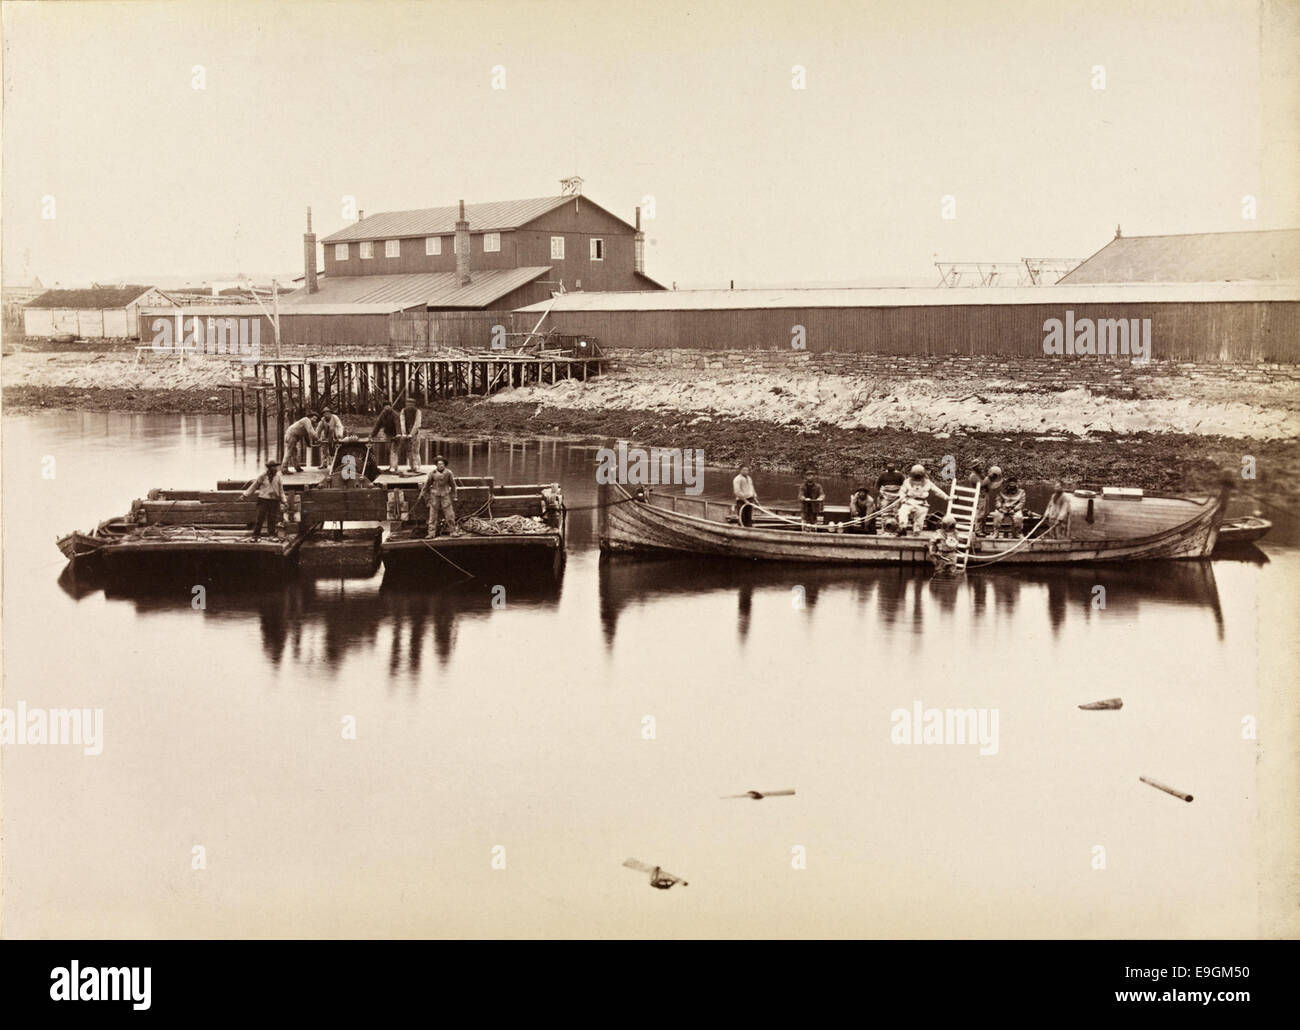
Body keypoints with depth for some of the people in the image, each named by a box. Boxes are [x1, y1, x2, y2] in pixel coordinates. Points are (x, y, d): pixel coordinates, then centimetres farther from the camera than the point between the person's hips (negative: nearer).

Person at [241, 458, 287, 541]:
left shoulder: (278, 477, 5)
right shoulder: (262, 477, -2)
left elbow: (281, 490, 13)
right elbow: (254, 486, 6)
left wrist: (284, 500, 7)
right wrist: (245, 495, 6)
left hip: (274, 500, 2)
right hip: (263, 499, -2)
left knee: (273, 519, 1)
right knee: (260, 517, -3)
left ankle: (274, 535, 9)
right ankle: (256, 535, 4)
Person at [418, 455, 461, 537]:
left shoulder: (448, 473, -8)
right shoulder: (432, 472, -9)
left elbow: (453, 485, 5)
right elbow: (426, 484, 3)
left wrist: (454, 497, 10)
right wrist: (422, 495, 10)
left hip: (445, 496, 0)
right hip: (435, 496, 0)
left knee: (449, 514, 0)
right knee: (433, 515, 2)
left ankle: (454, 531, 9)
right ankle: (431, 533, 6)